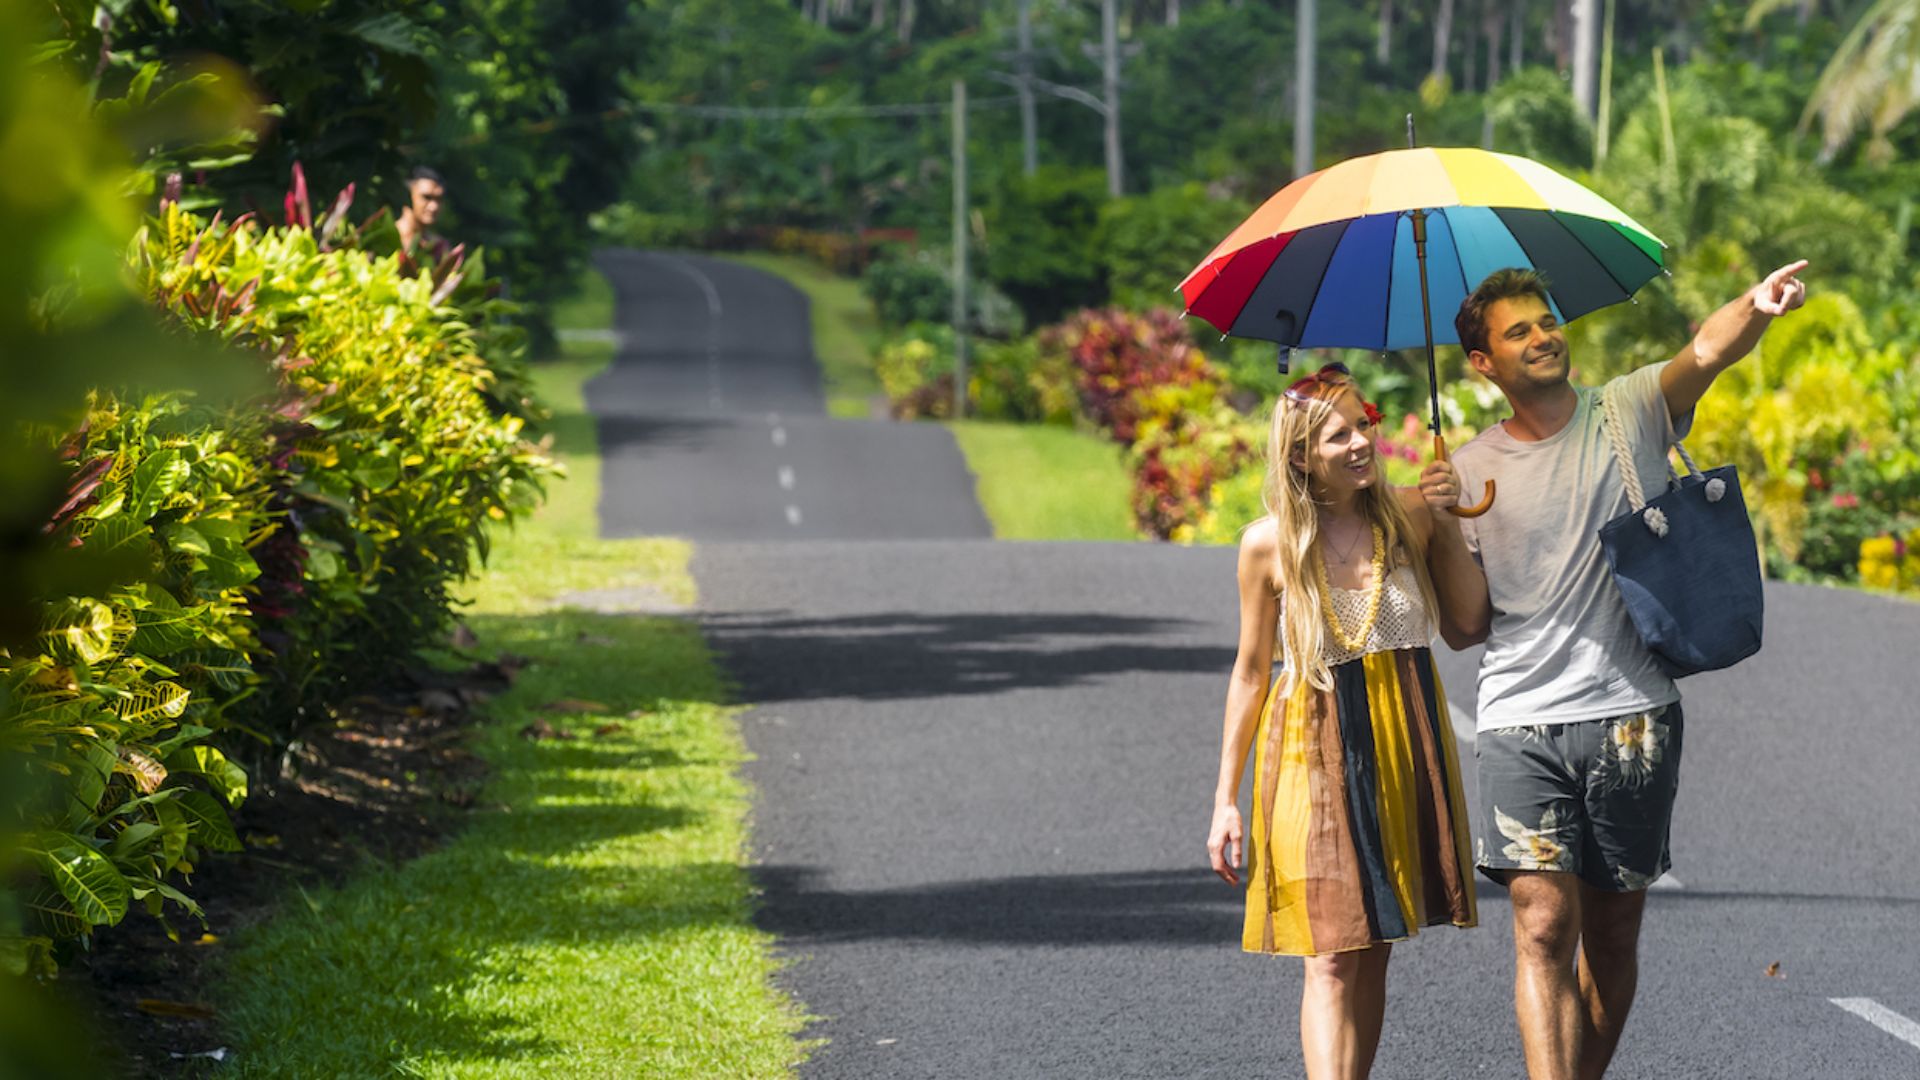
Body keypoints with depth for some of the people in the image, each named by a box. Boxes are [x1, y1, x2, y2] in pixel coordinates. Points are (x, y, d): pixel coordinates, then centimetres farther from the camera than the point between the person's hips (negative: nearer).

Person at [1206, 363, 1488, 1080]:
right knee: (1331, 958, -11)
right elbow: (1250, 672, 4)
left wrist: (1448, 525, -8)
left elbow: (1466, 628, -1)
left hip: (1405, 743, 3)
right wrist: (1226, 798, 3)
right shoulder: (1270, 545, -5)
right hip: (1316, 749, -3)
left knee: (1373, 951, 7)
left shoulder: (1407, 516, -1)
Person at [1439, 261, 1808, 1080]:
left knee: (1612, 933, 8)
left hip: (1630, 716, 0)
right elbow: (1469, 627, 9)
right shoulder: (1472, 471, 8)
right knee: (1543, 924, -13)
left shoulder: (1631, 413, 4)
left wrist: (1756, 309, -40)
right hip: (1521, 723, 0)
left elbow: (1706, 352, -18)